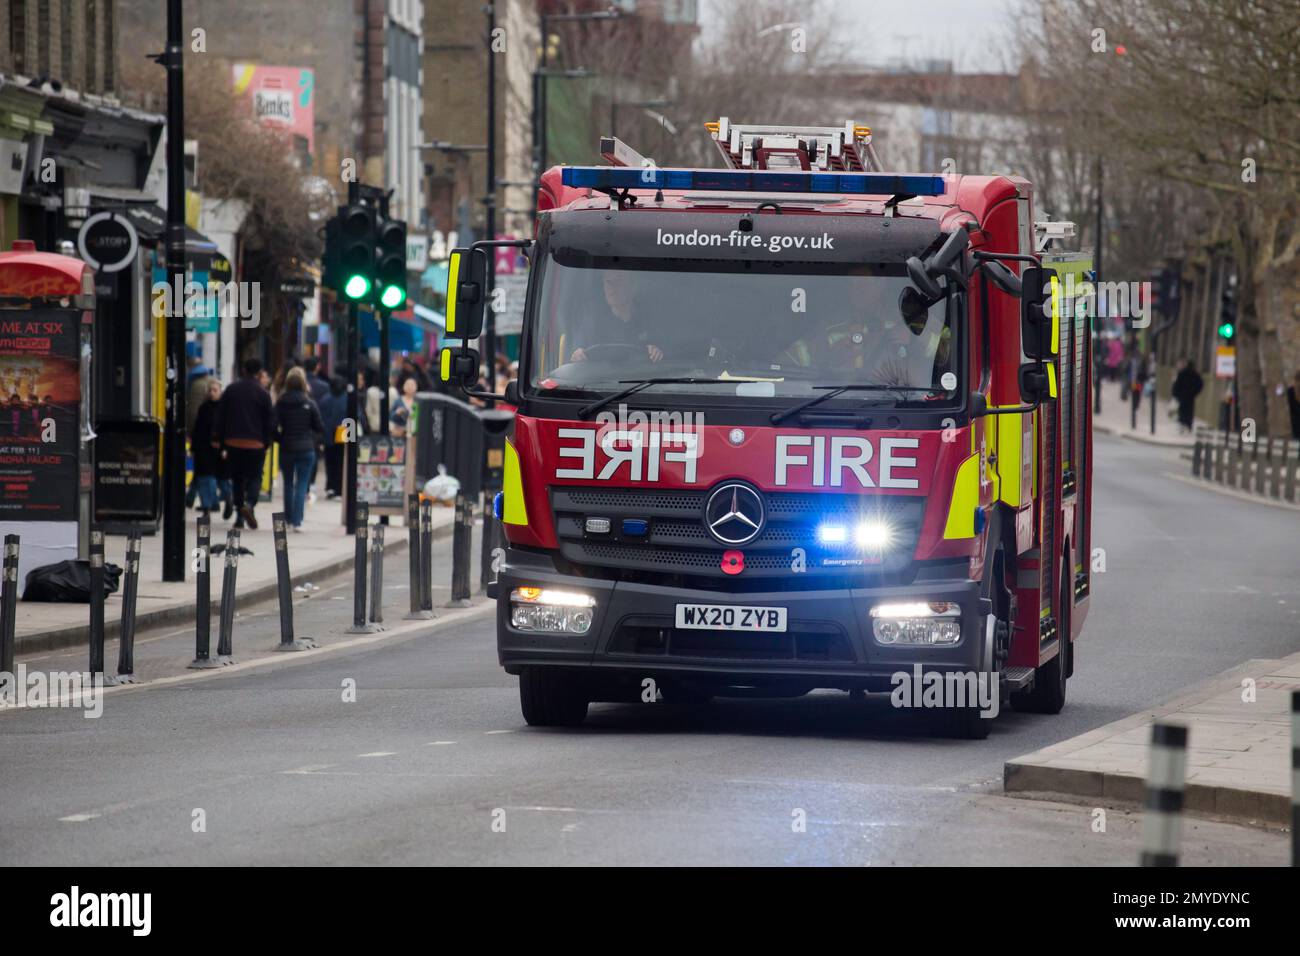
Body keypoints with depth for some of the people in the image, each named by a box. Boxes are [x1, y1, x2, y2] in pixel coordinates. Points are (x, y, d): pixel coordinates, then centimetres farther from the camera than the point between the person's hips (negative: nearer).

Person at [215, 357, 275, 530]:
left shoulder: (230, 391, 5)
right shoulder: (262, 393, -4)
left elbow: (220, 418, 6)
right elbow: (270, 421, -4)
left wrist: (222, 443, 10)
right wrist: (266, 443, 6)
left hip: (233, 443, 3)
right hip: (255, 444, -3)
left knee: (237, 479, 11)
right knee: (255, 477, 6)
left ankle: (240, 517, 11)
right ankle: (249, 503, -22)